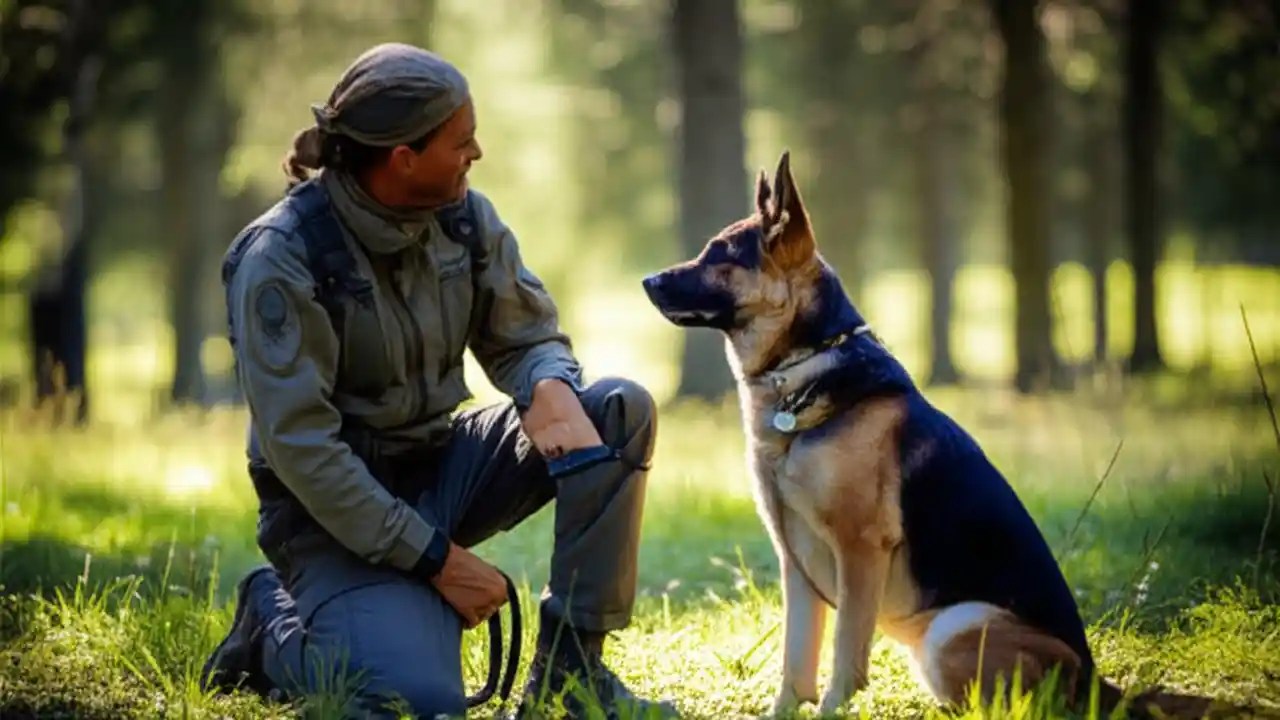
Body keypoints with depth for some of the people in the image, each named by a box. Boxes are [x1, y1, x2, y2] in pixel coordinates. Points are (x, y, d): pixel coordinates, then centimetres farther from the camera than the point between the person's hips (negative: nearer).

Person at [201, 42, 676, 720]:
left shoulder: (464, 217, -3)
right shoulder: (281, 257, -21)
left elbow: (524, 337, 7)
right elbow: (298, 444, -22)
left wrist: (551, 389, -21)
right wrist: (436, 558, -22)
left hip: (440, 466, 7)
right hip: (336, 511, -6)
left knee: (620, 408, -12)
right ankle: (278, 627, 5)